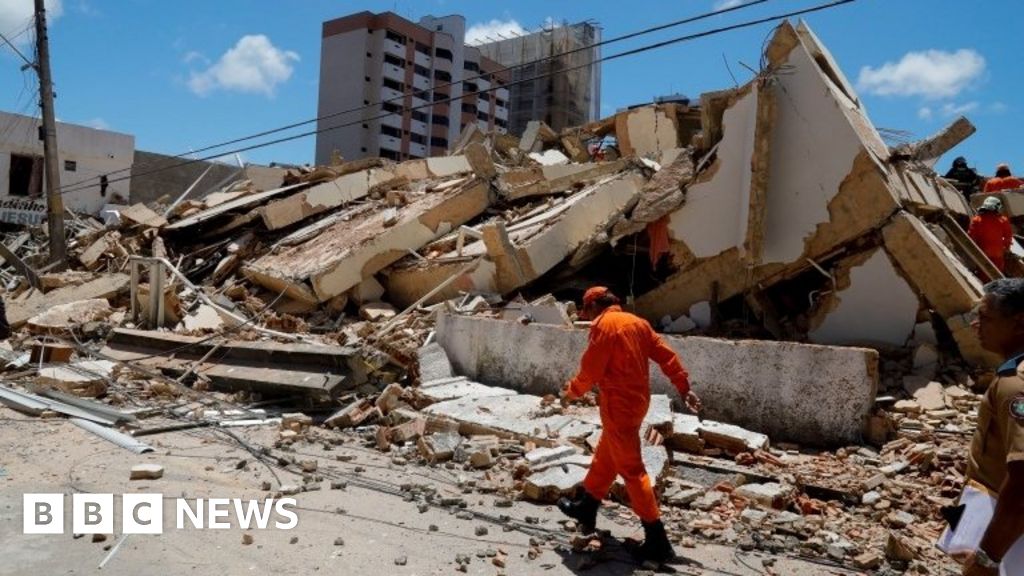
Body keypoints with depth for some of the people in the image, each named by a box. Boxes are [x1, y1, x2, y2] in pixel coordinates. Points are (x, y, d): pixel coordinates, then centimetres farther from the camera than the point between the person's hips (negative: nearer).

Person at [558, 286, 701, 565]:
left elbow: (591, 369, -14)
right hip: (637, 401, 9)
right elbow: (665, 355, 9)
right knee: (605, 458, 22)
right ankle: (585, 509, 38)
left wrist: (572, 391, 3)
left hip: (618, 405, -9)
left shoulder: (604, 325, -14)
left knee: (631, 469, -4)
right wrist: (684, 388, 11)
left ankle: (657, 540, 0)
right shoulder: (637, 322, 10)